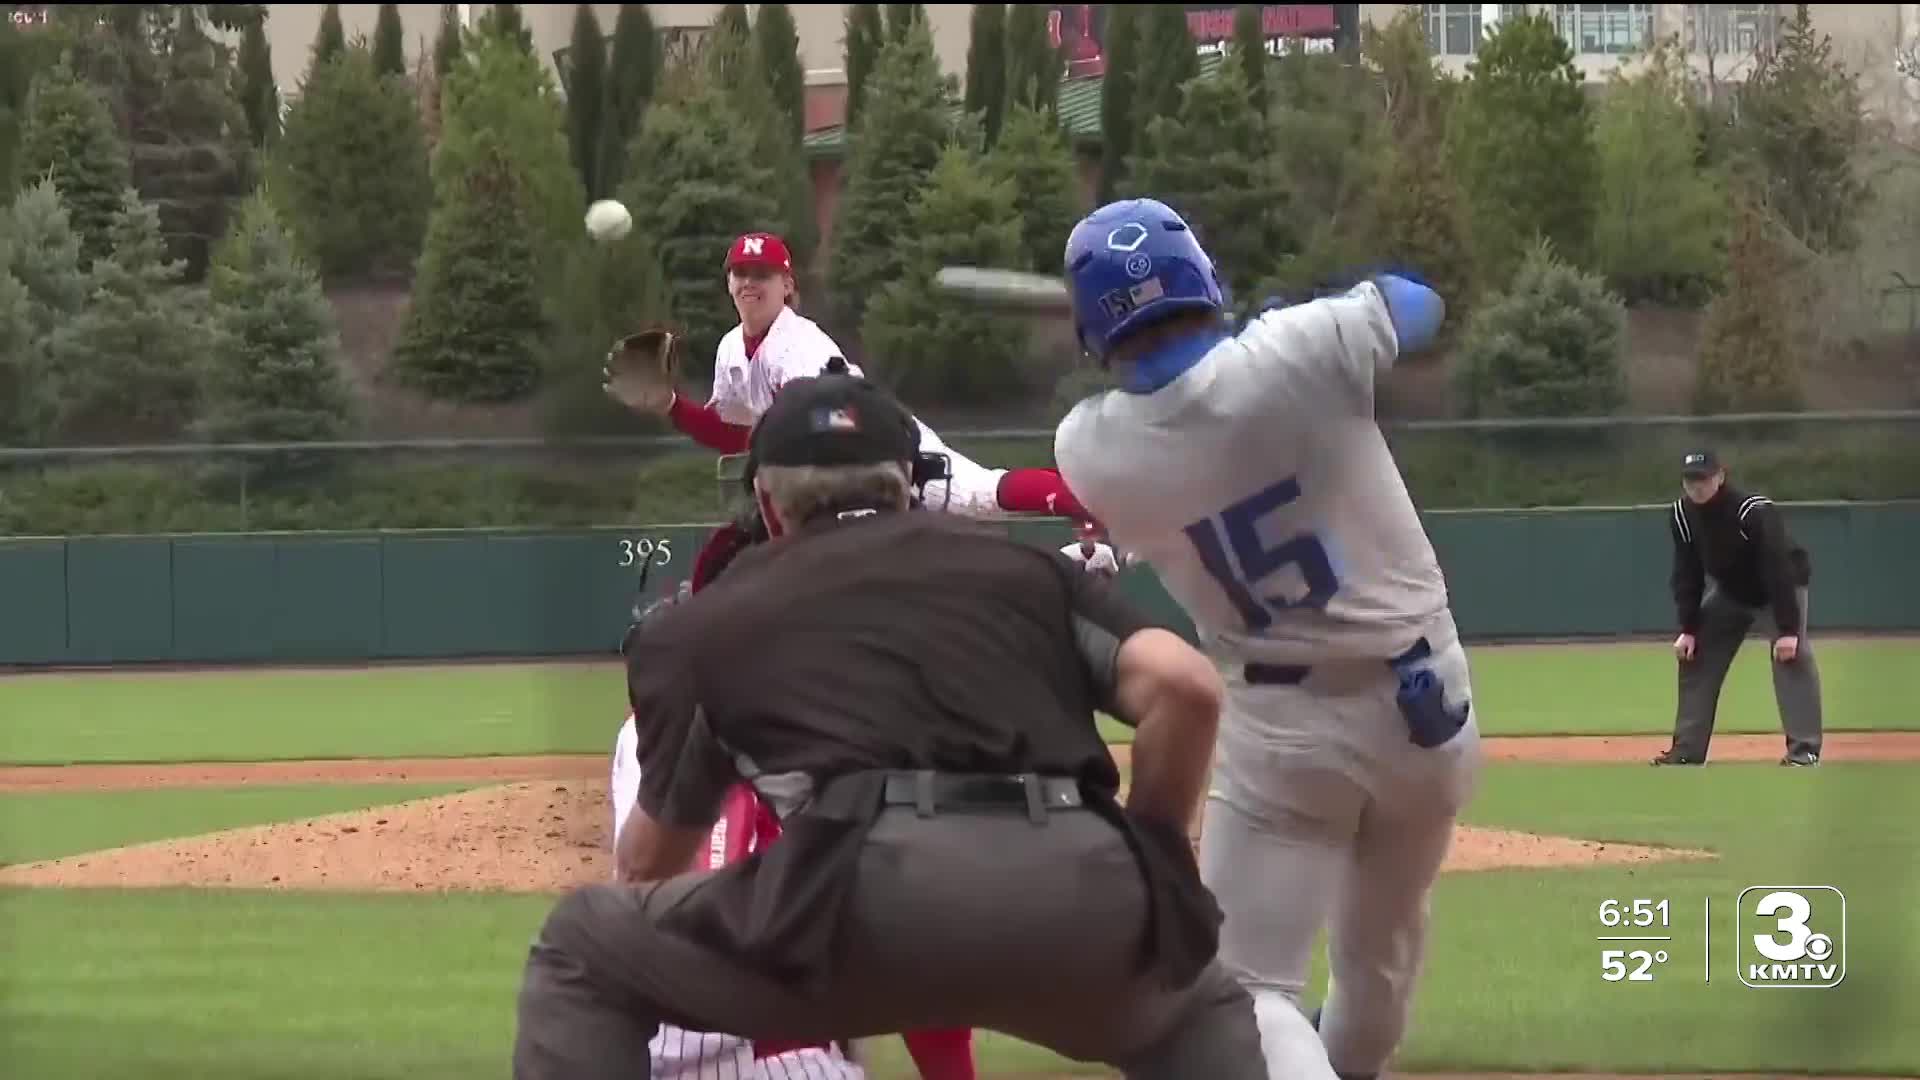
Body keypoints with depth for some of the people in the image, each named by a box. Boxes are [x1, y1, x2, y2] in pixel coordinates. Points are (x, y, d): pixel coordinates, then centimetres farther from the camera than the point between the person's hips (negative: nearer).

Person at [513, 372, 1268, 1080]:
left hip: (874, 890, -2)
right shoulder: (1023, 564, 28)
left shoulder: (713, 615, 25)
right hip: (1077, 891, 3)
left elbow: (651, 864, 34)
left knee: (580, 954, 22)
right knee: (1198, 1012, 37)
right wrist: (1146, 860, 23)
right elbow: (1186, 686, 10)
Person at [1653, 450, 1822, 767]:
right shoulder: (1682, 515, -17)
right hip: (1729, 591, 6)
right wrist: (1688, 628, -12)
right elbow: (1687, 575, -8)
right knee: (1696, 657, 1)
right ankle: (1687, 750, 8)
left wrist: (1788, 629, -37)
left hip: (1783, 586, -6)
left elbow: (1780, 570, -34)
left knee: (1791, 655, -23)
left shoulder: (1755, 512, -35)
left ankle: (1804, 749, -22)